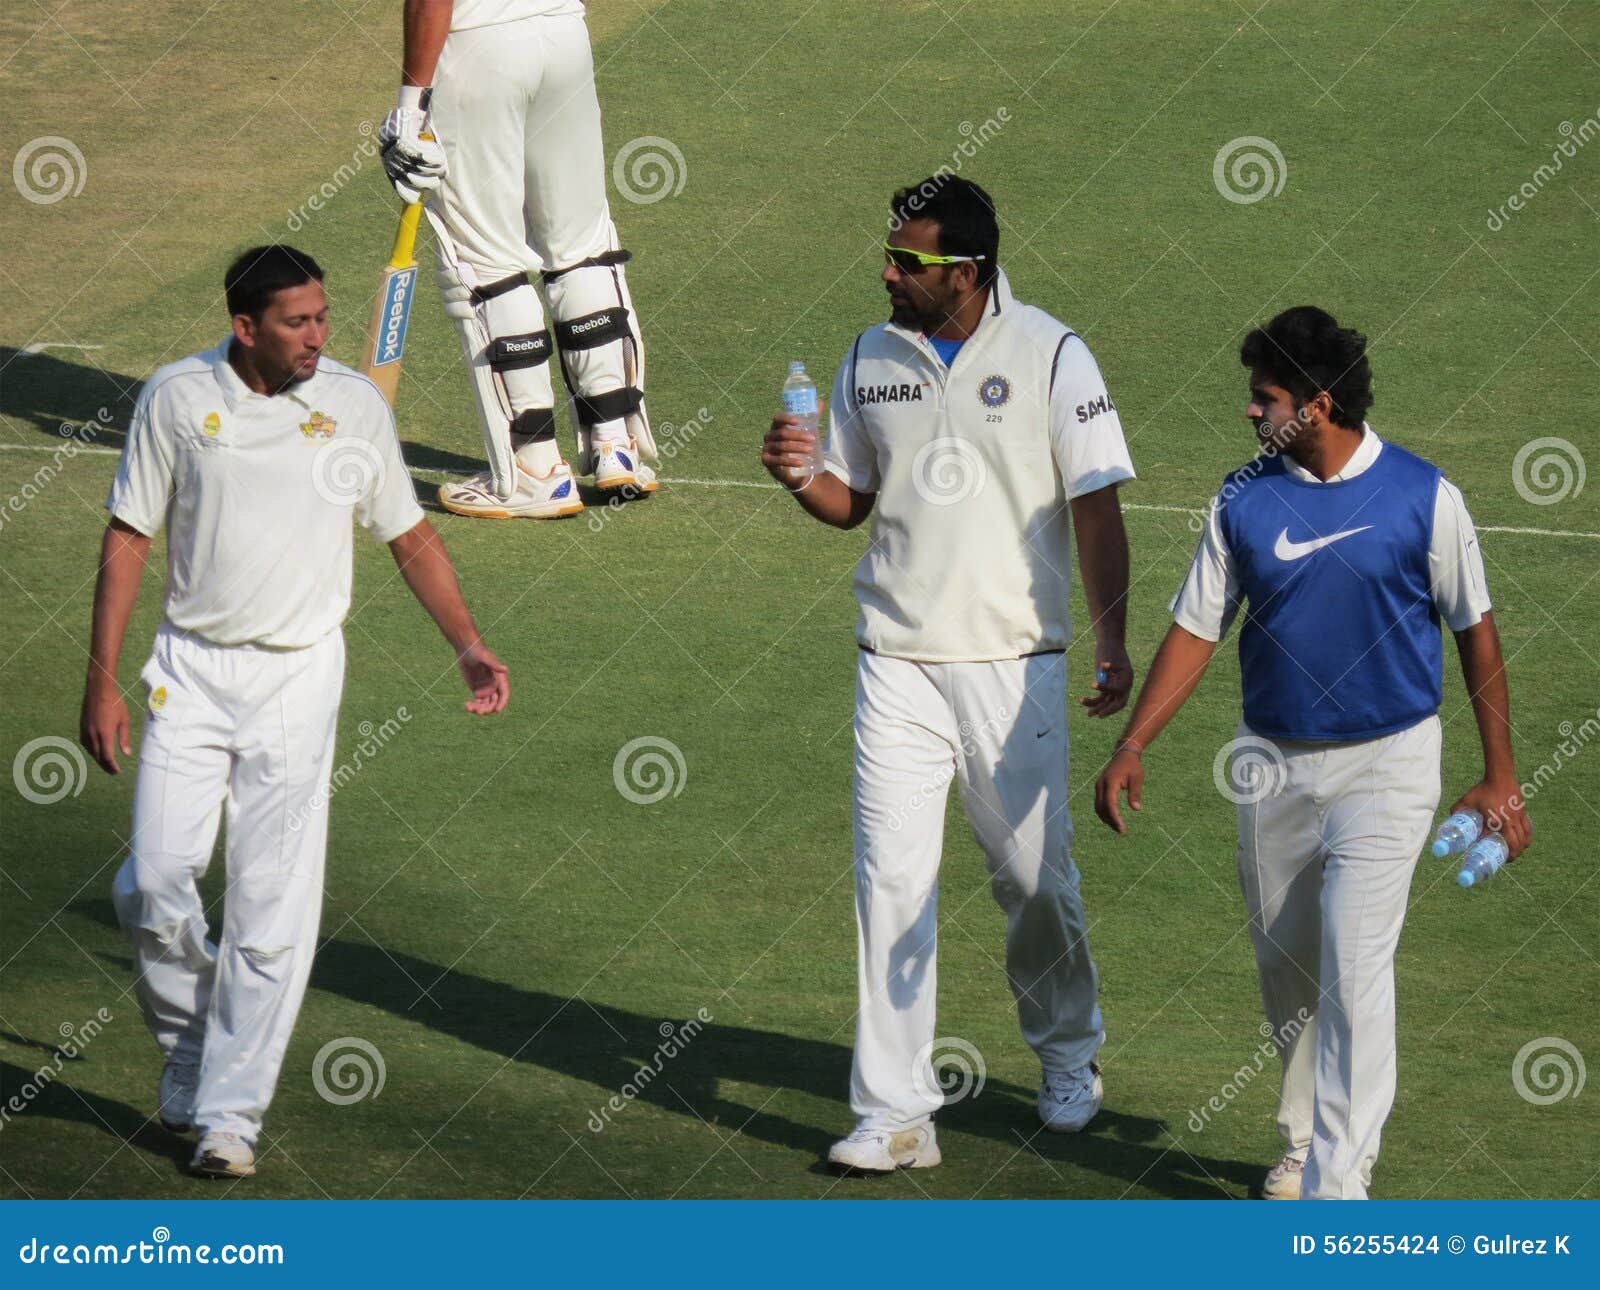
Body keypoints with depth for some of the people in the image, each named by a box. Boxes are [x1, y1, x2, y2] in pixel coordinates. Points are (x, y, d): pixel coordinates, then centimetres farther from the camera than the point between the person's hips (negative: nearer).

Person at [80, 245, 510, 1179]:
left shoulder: (356, 404, -1)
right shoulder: (178, 398, -3)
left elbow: (411, 537, 9)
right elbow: (129, 538, 3)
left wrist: (469, 646, -2)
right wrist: (102, 680, -2)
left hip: (298, 674, 0)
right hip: (191, 670, 0)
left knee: (272, 906, -4)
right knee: (155, 882, -5)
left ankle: (231, 1111, 1)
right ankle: (189, 1044, 22)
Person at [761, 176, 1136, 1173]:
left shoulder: (1049, 355, -6)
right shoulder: (871, 361, 6)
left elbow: (1096, 504, -6)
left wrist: (1113, 637, -15)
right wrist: (802, 475, -7)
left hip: (1013, 662, -3)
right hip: (897, 666, 3)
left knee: (1037, 876, 6)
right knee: (891, 882, -4)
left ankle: (1068, 1055, 32)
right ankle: (895, 1114, -2)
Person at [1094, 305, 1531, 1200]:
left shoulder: (1423, 497, -8)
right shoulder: (1246, 500, 0)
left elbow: (1476, 632, 1)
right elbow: (1197, 629, 5)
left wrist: (1500, 776, 1)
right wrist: (1133, 746, -5)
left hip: (1386, 762, -4)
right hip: (1275, 768, 4)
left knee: (1354, 967, -14)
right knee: (1287, 970, 13)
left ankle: (1336, 1185, -16)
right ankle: (1307, 1140, 34)